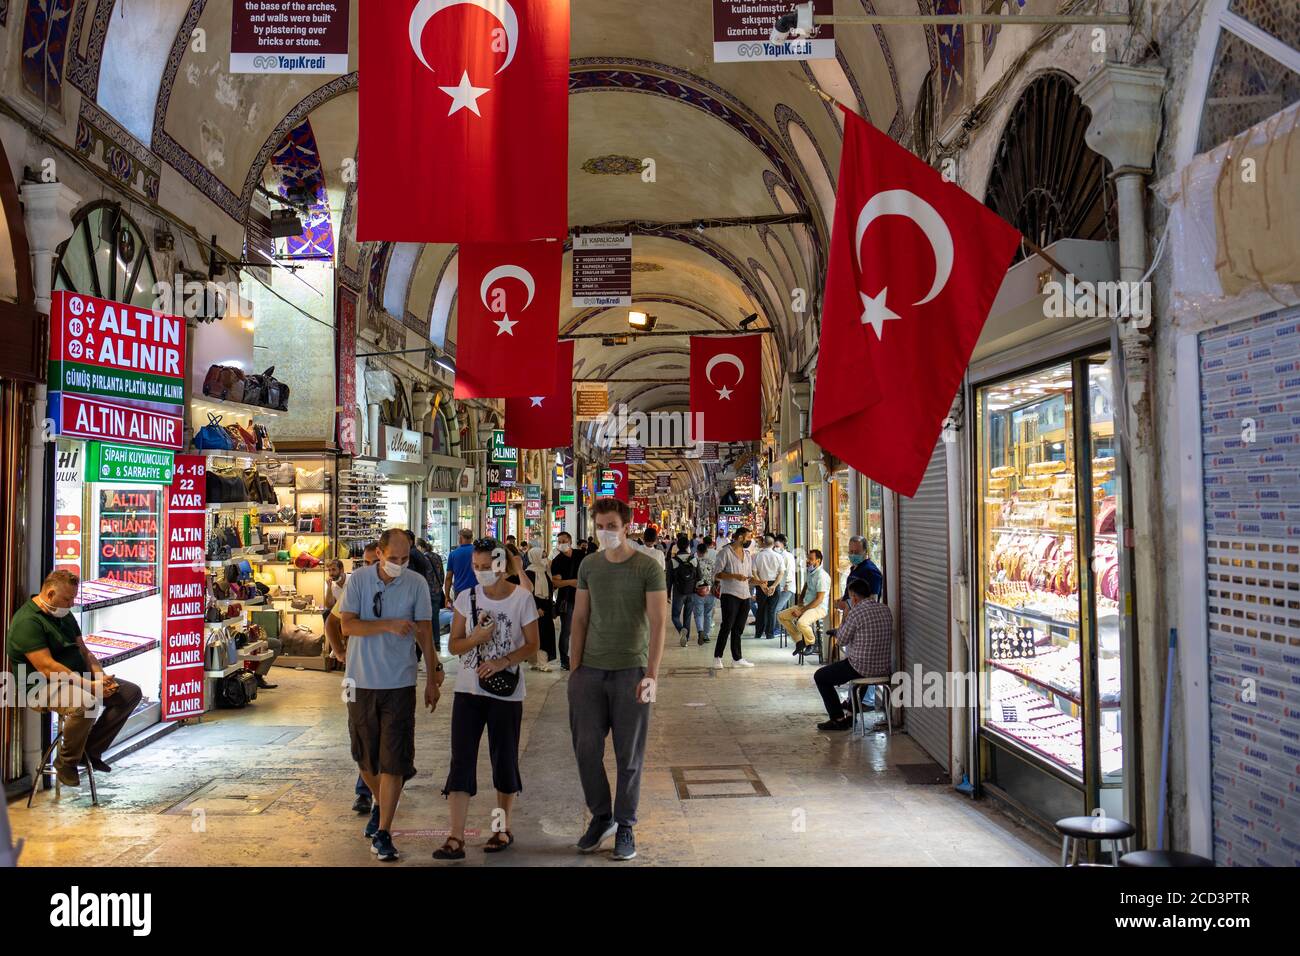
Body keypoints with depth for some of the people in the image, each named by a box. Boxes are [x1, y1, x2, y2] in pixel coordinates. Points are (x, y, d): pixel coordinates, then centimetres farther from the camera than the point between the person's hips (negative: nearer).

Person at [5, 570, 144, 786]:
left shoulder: (65, 615, 15)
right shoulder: (27, 621, -16)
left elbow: (83, 651, 16)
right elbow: (46, 667, -23)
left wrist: (101, 677, -4)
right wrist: (89, 685, -24)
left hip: (79, 680, 9)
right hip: (45, 686, -9)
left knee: (131, 693, -3)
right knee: (86, 703, -39)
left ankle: (90, 750, 1)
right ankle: (66, 762, -13)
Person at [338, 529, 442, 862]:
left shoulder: (417, 584, -4)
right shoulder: (359, 579, -4)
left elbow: (424, 632, 2)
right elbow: (348, 625, -9)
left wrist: (432, 678, 3)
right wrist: (388, 625, -22)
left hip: (399, 683, -1)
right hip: (362, 681, 1)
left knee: (393, 760, -4)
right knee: (365, 756, 15)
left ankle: (382, 833, 4)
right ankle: (380, 804, 42)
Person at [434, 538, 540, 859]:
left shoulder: (522, 598, -5)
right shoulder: (466, 598, 2)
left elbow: (532, 645, -4)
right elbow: (454, 645, 3)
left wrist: (504, 662, -20)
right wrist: (476, 637, -17)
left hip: (506, 692, -2)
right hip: (468, 690, 2)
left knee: (504, 760, 8)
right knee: (461, 761, -4)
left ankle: (503, 828, 26)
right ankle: (456, 838, -2)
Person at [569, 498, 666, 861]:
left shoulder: (649, 567, -6)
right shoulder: (588, 566, 7)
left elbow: (658, 623, -8)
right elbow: (580, 618, 10)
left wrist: (652, 674, -14)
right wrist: (574, 667, 4)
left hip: (631, 671, -3)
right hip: (590, 670, 4)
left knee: (629, 755, 5)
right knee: (586, 748, 6)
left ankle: (625, 826, 20)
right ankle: (601, 816, 26)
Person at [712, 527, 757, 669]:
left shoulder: (747, 555, 18)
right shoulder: (726, 552, -4)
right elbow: (716, 574, -9)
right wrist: (734, 576, -19)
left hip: (745, 596, 7)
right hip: (730, 595, -6)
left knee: (738, 629, 9)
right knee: (727, 626, -8)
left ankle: (737, 659, 12)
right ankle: (717, 658, -2)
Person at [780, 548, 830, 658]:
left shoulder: (822, 576, -18)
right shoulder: (810, 573, 12)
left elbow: (819, 599, -22)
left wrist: (802, 611, -20)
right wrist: (800, 603, 12)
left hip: (819, 608, -10)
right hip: (806, 605, 10)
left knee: (801, 623, -36)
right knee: (782, 616, 3)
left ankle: (810, 644, -7)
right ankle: (799, 641, 7)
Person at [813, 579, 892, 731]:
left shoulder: (856, 612, -18)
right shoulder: (886, 610, 5)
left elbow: (842, 640, -8)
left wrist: (844, 618, 4)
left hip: (862, 668, -8)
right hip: (884, 667, 8)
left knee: (820, 676, 10)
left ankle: (838, 719, 9)